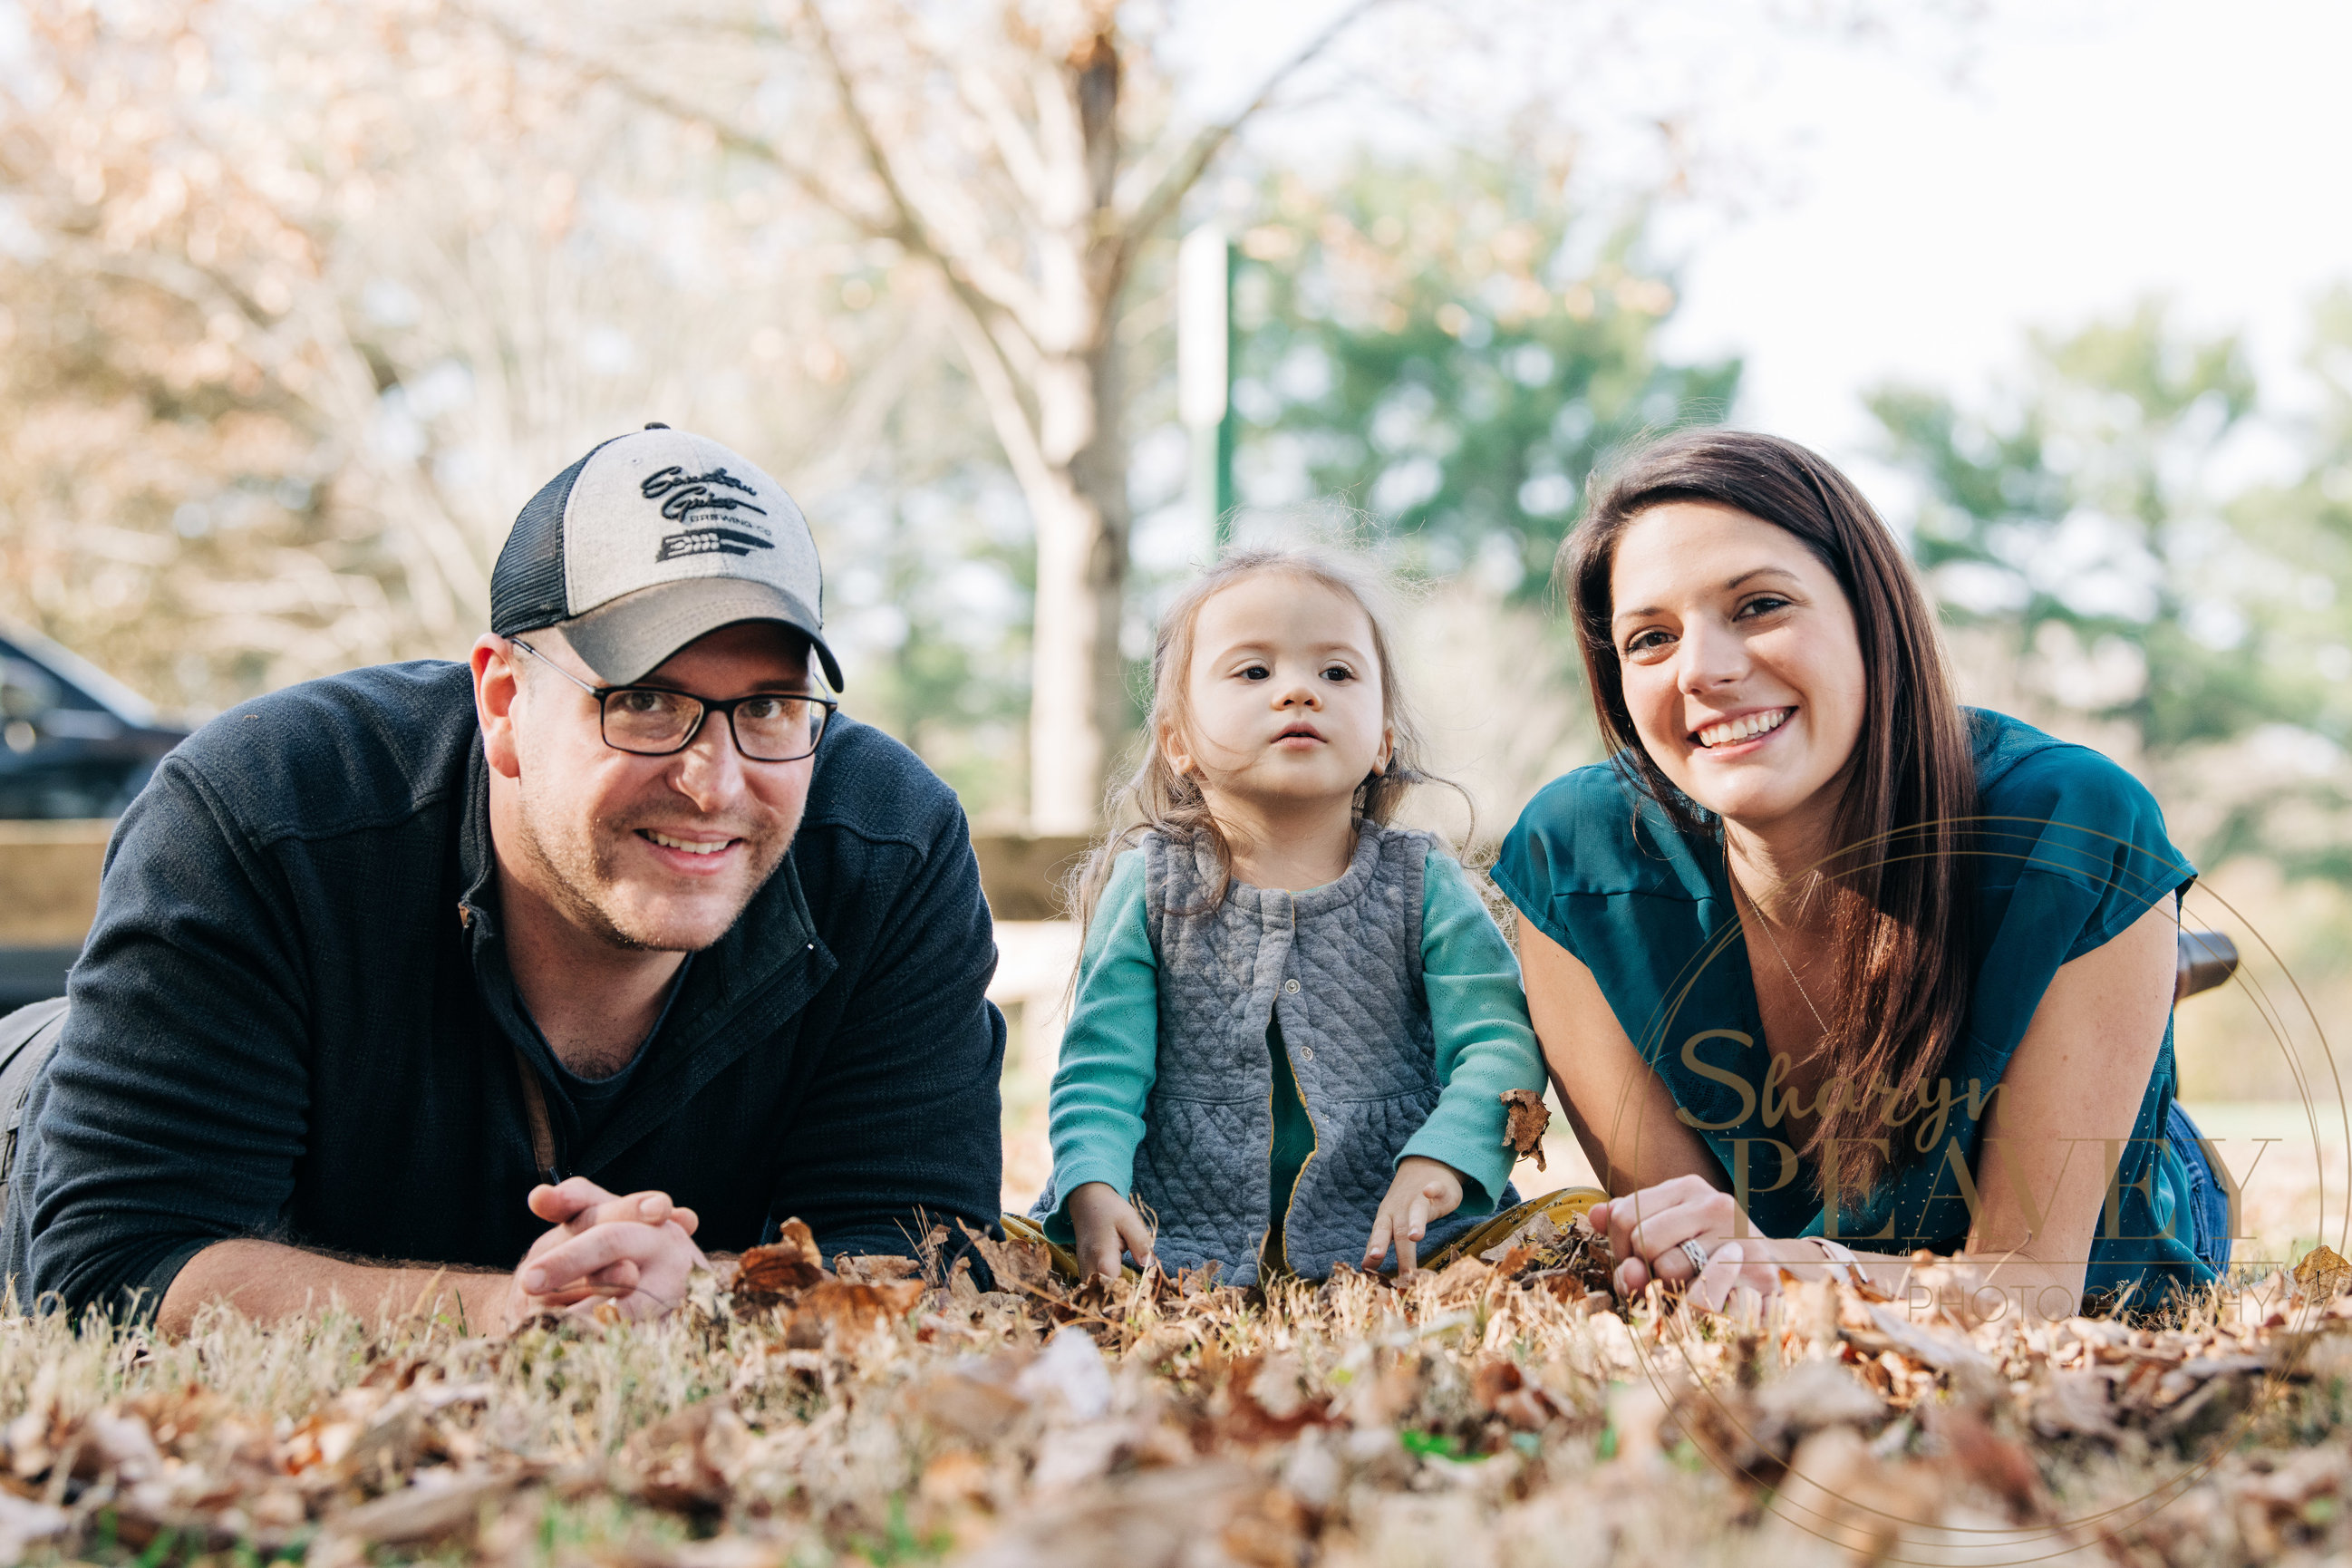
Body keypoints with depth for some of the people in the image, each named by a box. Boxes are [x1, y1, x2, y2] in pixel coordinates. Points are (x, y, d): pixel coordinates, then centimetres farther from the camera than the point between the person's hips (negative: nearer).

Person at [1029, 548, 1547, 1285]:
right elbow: (1101, 1067, 0)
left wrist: (1439, 1161, -22)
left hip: (1387, 1237, 0)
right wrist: (1094, 1188, -20)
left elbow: (1500, 1043, -4)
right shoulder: (1149, 888, 4)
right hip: (1185, 1240, 0)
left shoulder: (1424, 887, 5)